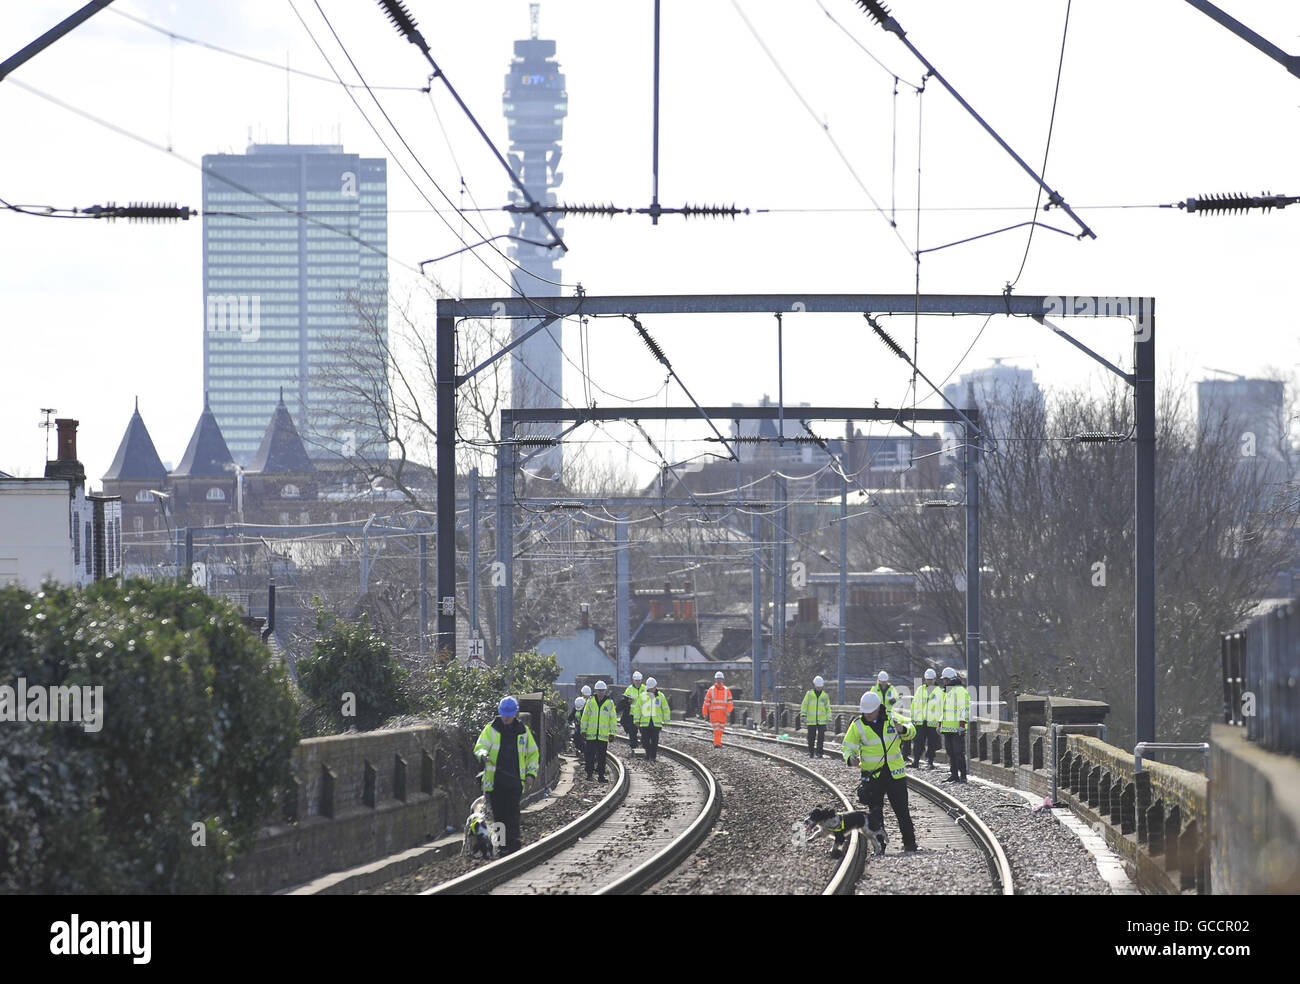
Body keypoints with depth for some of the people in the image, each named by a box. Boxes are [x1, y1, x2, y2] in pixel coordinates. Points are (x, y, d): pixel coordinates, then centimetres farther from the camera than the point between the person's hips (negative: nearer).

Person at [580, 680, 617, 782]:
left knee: (602, 756, 2)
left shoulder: (610, 702, 4)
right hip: (591, 734, 0)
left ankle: (601, 775, 7)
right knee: (590, 754, 3)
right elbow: (585, 716, 7)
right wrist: (583, 730, 2)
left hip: (604, 735, 0)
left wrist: (612, 733, 1)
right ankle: (589, 773, 11)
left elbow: (612, 718, 5)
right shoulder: (590, 701, 5)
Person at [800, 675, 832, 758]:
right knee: (811, 738, 4)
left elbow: (828, 708, 13)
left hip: (822, 720, 0)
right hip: (811, 720, 0)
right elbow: (804, 705, 2)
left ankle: (819, 753, -4)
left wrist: (829, 719, 8)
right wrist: (803, 715, -11)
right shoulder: (809, 694, 6)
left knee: (821, 737, -8)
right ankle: (811, 753, 15)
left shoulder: (825, 695, 9)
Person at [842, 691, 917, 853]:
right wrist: (850, 758, -20)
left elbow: (911, 730, 12)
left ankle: (910, 842, 15)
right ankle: (879, 844, 5)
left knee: (901, 809, 5)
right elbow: (848, 747, 3)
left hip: (895, 773, 1)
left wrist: (903, 729, -11)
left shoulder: (892, 718, 1)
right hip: (872, 774, -1)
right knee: (875, 809, -2)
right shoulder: (858, 725, -2)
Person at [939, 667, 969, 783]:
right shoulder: (946, 692, 20)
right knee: (950, 752, 9)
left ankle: (963, 776, -8)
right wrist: (940, 724, 25)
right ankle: (954, 775, 14)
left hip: (957, 729, -9)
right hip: (947, 728, 9)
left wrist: (962, 724, -21)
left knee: (959, 752, -10)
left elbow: (963, 708, -15)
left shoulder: (960, 691, -9)